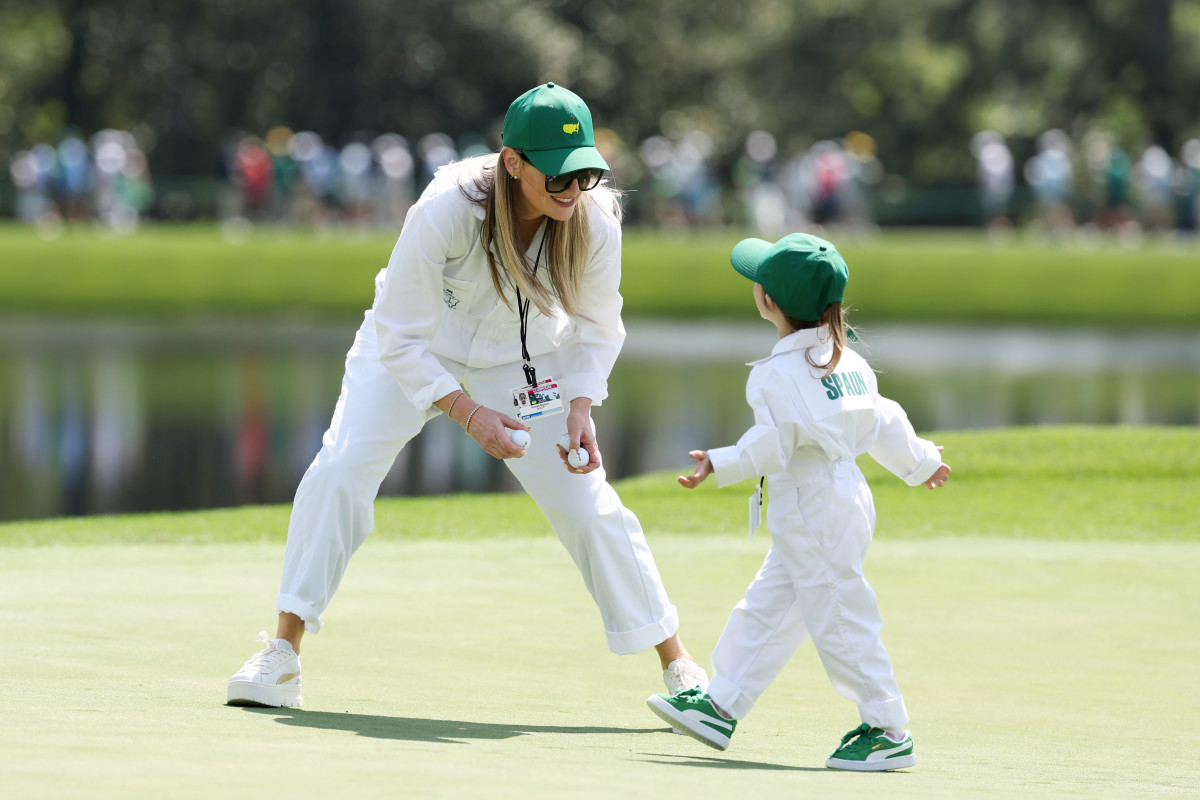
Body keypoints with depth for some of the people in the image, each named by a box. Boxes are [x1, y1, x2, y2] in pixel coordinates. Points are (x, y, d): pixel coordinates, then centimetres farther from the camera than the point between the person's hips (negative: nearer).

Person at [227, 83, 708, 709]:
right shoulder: (445, 210, -37)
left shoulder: (594, 219, -27)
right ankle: (283, 651, -5)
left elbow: (595, 329, -7)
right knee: (340, 472, -18)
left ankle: (675, 660, 9)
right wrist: (469, 414, -37)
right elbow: (401, 339, -28)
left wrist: (579, 408, -22)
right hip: (416, 348, -2)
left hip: (527, 359, 2)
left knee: (588, 504, -6)